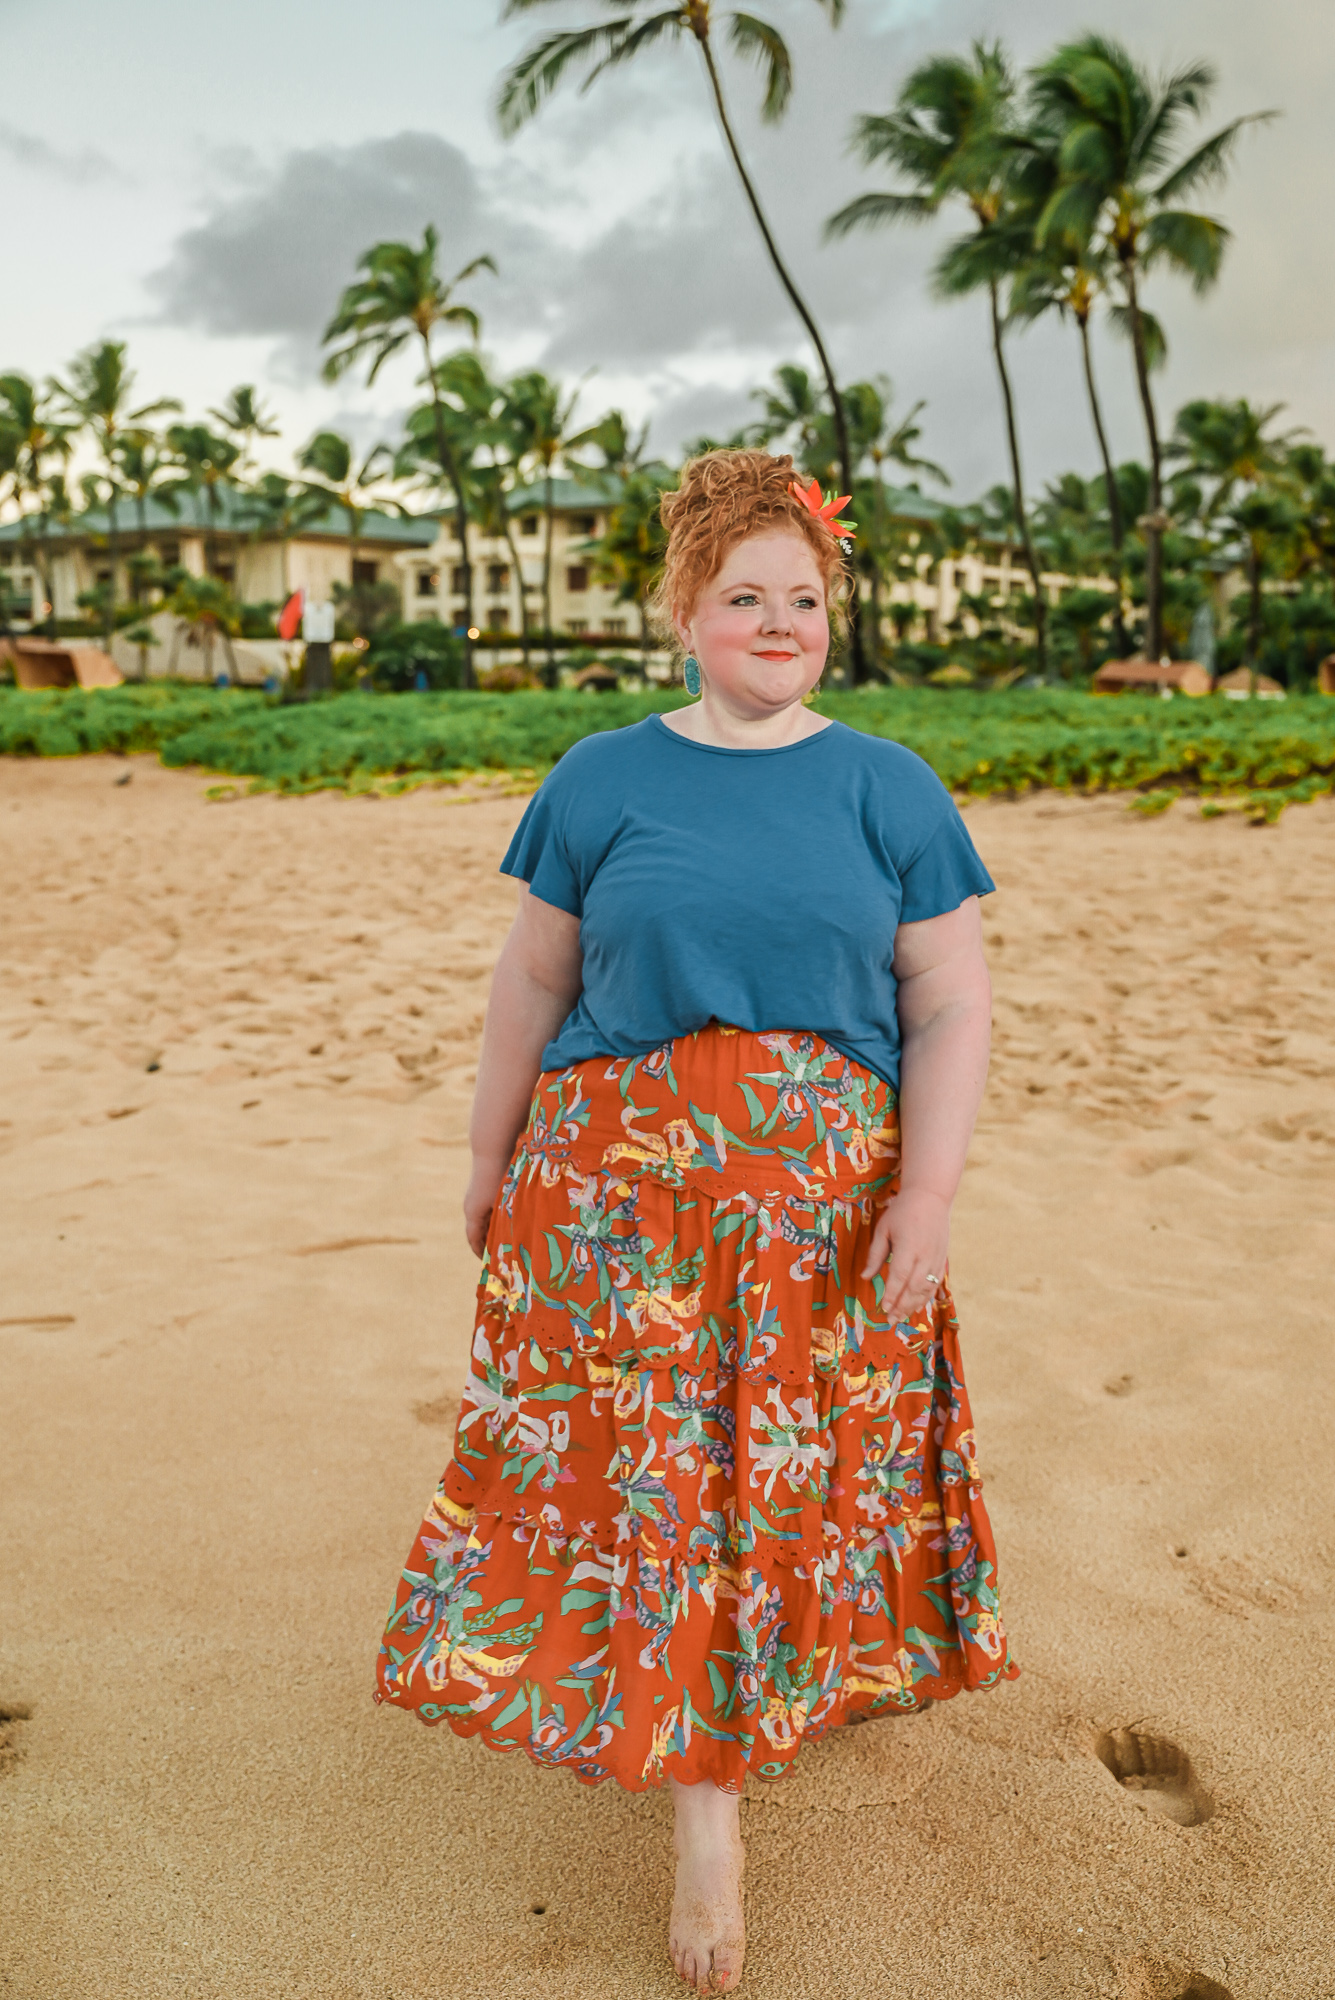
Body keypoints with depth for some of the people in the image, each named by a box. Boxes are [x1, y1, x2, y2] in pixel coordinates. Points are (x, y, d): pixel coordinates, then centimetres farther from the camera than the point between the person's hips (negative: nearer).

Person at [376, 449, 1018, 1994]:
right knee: (650, 1462, 4)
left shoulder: (888, 790, 3)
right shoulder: (603, 782, 4)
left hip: (826, 1193, 1)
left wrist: (930, 1183, -10)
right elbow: (534, 977, 8)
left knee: (790, 1466, 9)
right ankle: (706, 1803, 26)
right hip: (622, 1181, 0)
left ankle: (736, 1717, 34)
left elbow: (951, 1002, 0)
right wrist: (490, 1154, 10)